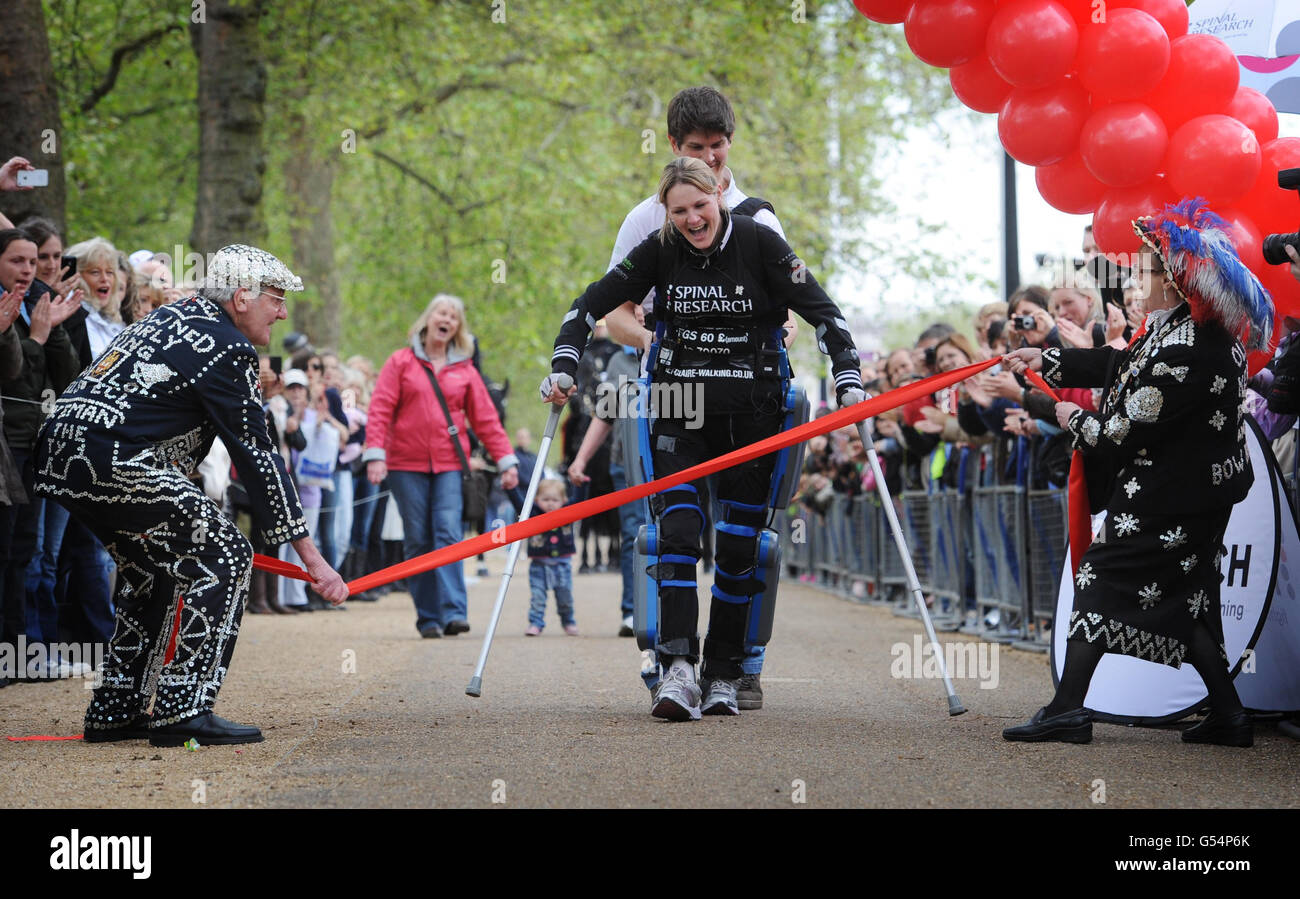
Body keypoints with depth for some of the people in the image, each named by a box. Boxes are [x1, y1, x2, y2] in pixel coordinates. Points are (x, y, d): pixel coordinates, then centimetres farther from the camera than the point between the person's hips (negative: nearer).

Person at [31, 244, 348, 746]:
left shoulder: (180, 316, 23)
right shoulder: (227, 347, -5)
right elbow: (255, 456, -8)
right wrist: (310, 556, -6)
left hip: (60, 454, 10)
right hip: (108, 458, -10)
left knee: (156, 568, 24)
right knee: (223, 557, -5)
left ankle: (115, 711, 24)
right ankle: (183, 711, -10)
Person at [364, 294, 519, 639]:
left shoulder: (465, 370, 12)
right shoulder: (401, 363, 7)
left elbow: (485, 418, 13)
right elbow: (380, 409, 0)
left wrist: (506, 460, 5)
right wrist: (375, 454, -11)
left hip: (449, 465, 1)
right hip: (407, 464, -1)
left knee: (448, 534, -13)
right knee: (418, 540, -1)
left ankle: (454, 612, -21)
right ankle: (427, 617, 4)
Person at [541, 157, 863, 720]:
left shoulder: (760, 244, -7)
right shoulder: (659, 251, -2)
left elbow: (823, 313, -5)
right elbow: (591, 304, 5)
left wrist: (848, 379, -14)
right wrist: (563, 367, -7)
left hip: (752, 409, -1)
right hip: (679, 407, 1)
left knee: (740, 542, 1)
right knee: (677, 530, -14)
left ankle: (723, 675, 12)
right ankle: (677, 669, -23)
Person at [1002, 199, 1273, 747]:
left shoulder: (1182, 352, -25)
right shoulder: (1210, 332, 8)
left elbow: (1126, 433, -21)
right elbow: (1123, 364, 20)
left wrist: (1076, 420, -1)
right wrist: (1046, 361, 22)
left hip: (1166, 499, -10)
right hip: (1206, 486, 10)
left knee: (1100, 578, -5)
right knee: (1184, 598, 15)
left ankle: (1067, 709, -6)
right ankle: (1227, 716, 15)